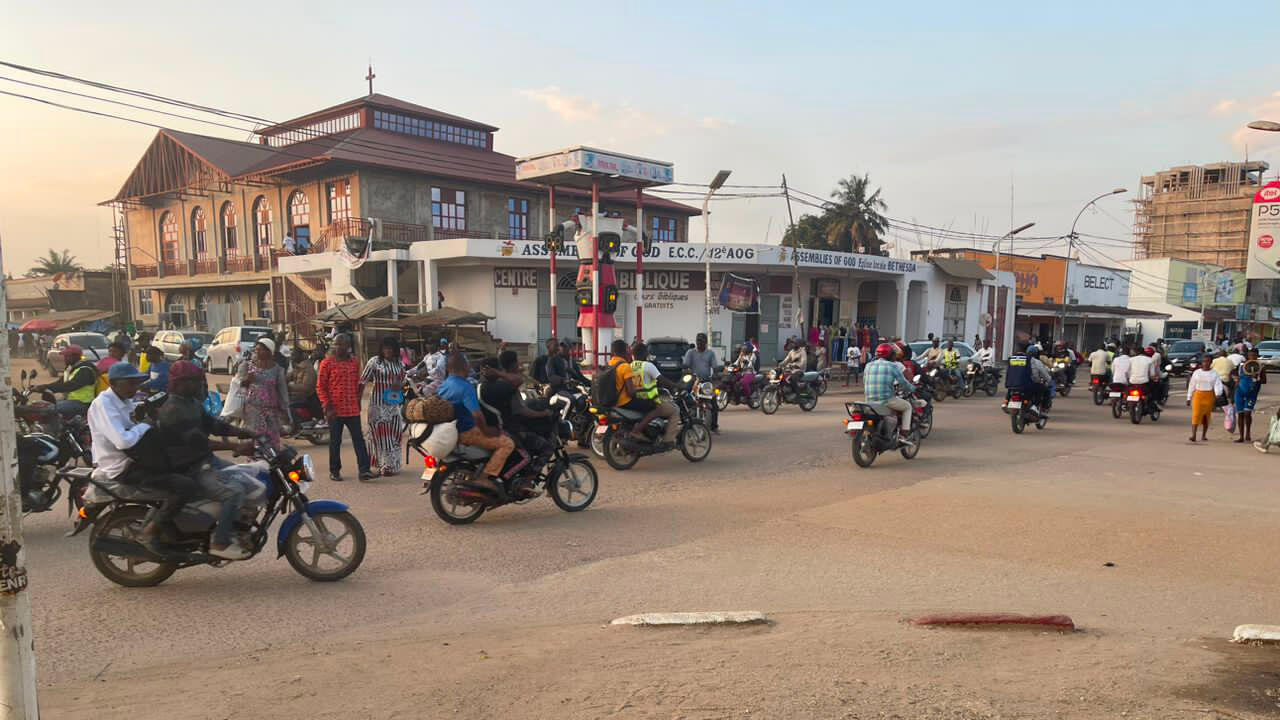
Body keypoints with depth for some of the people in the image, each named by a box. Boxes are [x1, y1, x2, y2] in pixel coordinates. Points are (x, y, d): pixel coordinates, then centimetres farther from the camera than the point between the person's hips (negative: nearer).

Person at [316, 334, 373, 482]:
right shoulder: (327, 363, -3)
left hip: (353, 409, 3)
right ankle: (334, 471, 18)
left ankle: (364, 470, -2)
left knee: (359, 439, -1)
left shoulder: (354, 363, 10)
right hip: (335, 410, -3)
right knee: (335, 441, 7)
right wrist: (328, 406, -11)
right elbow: (320, 387, -4)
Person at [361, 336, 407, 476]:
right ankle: (384, 465, 4)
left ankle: (392, 465, 21)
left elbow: (403, 381, 20)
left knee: (395, 435, 9)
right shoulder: (374, 362, -6)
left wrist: (400, 386, -4)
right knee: (380, 434, -3)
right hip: (378, 405, -5)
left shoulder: (399, 363, 9)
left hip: (395, 404, 5)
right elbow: (363, 382, -5)